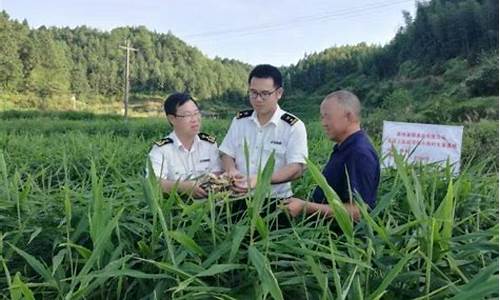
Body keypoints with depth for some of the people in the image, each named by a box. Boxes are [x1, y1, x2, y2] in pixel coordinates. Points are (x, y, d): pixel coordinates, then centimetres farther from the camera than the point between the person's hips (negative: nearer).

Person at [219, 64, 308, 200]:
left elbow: (296, 169, -10)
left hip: (276, 200, -3)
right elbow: (227, 154, 13)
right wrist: (232, 171, -9)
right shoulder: (239, 120, 11)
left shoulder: (294, 126, -4)